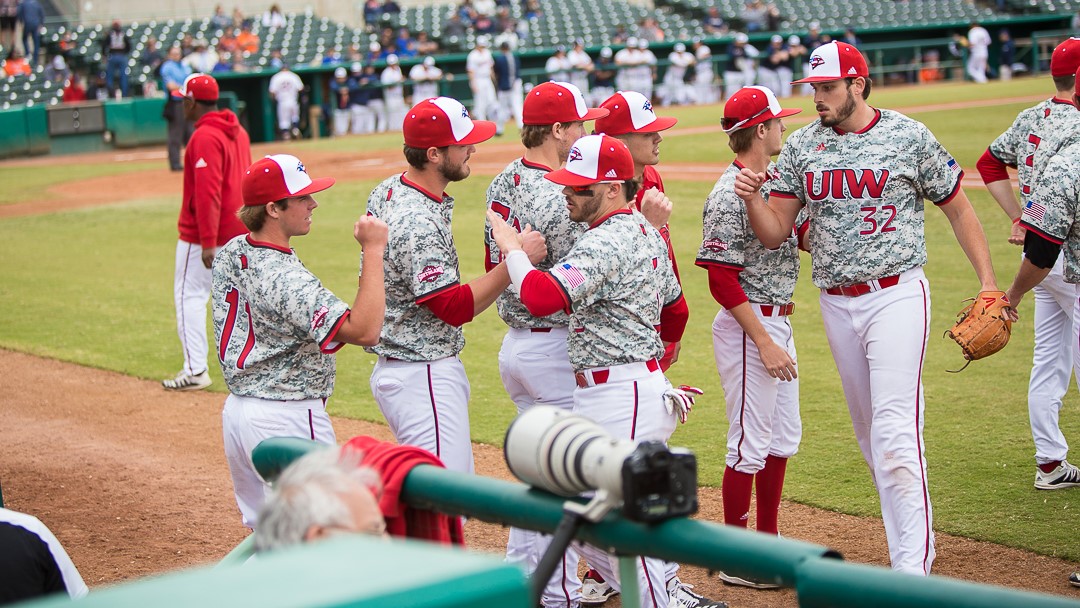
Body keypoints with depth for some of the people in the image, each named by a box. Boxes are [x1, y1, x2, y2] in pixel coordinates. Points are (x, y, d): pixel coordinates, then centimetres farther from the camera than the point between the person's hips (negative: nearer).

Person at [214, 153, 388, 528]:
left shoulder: (229, 254, 3)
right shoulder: (285, 279, -25)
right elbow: (364, 331, -32)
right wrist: (373, 251, -28)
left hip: (236, 410, 9)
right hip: (289, 421, -9)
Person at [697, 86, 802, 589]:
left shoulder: (774, 180, 9)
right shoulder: (730, 195, -18)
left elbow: (805, 237, 14)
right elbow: (722, 280, -21)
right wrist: (765, 344, -22)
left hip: (778, 320, 9)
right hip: (748, 326, -9)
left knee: (784, 438, 16)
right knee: (751, 443, -2)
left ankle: (768, 542, 29)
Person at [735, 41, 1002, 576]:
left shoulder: (908, 136, -5)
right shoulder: (801, 147, 6)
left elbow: (958, 208, 3)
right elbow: (774, 234, 3)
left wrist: (988, 283, -3)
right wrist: (750, 197, -17)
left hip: (896, 296, -5)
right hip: (836, 305, 5)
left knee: (896, 431, -14)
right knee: (869, 434, 11)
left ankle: (912, 573, -13)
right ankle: (913, 545, 25)